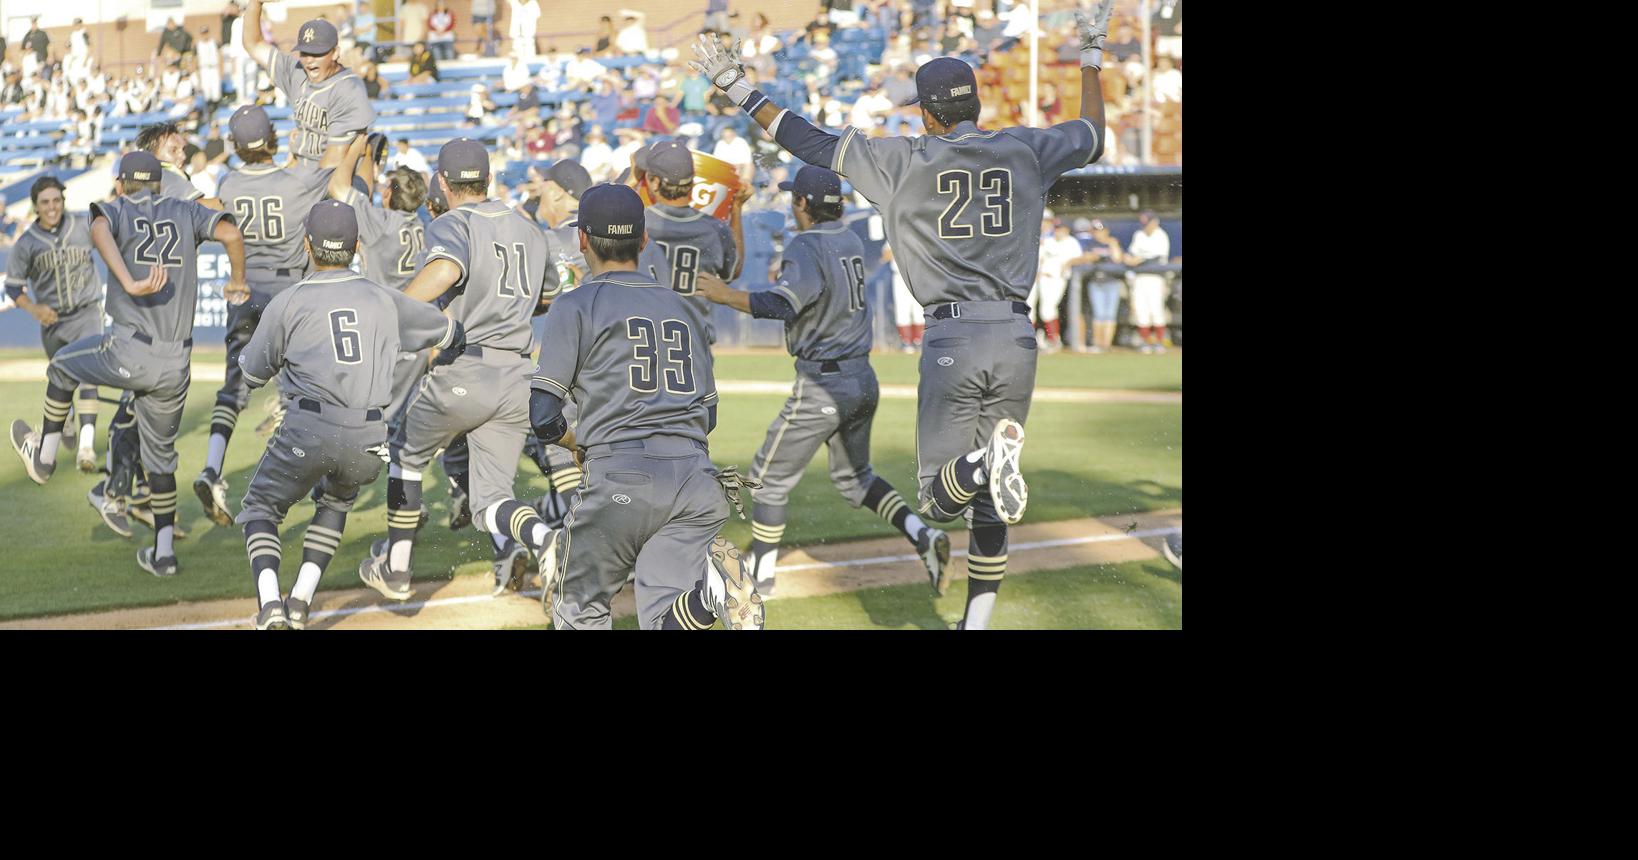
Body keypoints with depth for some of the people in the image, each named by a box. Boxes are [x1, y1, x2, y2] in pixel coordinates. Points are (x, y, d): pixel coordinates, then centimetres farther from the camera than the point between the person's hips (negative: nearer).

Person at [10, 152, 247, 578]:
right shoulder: (186, 212, 13)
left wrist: (130, 284, -32)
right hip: (176, 364, 3)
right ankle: (162, 552, 21)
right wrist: (238, 283, 11)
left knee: (62, 365, 29)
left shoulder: (114, 210, 6)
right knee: (161, 452, 20)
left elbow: (99, 230, -20)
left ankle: (44, 454, 41)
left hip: (128, 354, -3)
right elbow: (230, 233, -6)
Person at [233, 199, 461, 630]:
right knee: (337, 497, 32)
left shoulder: (287, 303, 6)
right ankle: (301, 601, 20)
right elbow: (449, 333, 26)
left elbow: (253, 373, 16)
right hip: (371, 439, 3)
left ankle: (269, 604, -6)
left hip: (309, 430, -3)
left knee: (260, 508, 17)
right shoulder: (384, 300, 13)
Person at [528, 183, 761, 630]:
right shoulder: (681, 307, 23)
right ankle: (716, 586, -32)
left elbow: (543, 418, 1)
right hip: (695, 481, 5)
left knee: (579, 611, 9)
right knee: (664, 622, 4)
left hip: (621, 480, -5)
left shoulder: (576, 305, 5)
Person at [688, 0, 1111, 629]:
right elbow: (1092, 136, 26)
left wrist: (737, 88, 14)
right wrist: (1091, 55, 39)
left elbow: (809, 141, 4)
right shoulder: (1025, 150, 7)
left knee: (940, 501, 4)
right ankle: (976, 621, 9)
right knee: (988, 506, 12)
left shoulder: (903, 161, -1)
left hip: (952, 341, -3)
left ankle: (985, 459, -31)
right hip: (1017, 340, 3)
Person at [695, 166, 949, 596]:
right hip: (864, 380, 8)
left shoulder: (805, 247, -17)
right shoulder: (852, 242, 7)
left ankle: (760, 575, 16)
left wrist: (728, 296, -35)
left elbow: (784, 304, -33)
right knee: (853, 475, 22)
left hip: (822, 385, -8)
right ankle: (922, 535, 3)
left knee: (770, 476, 8)